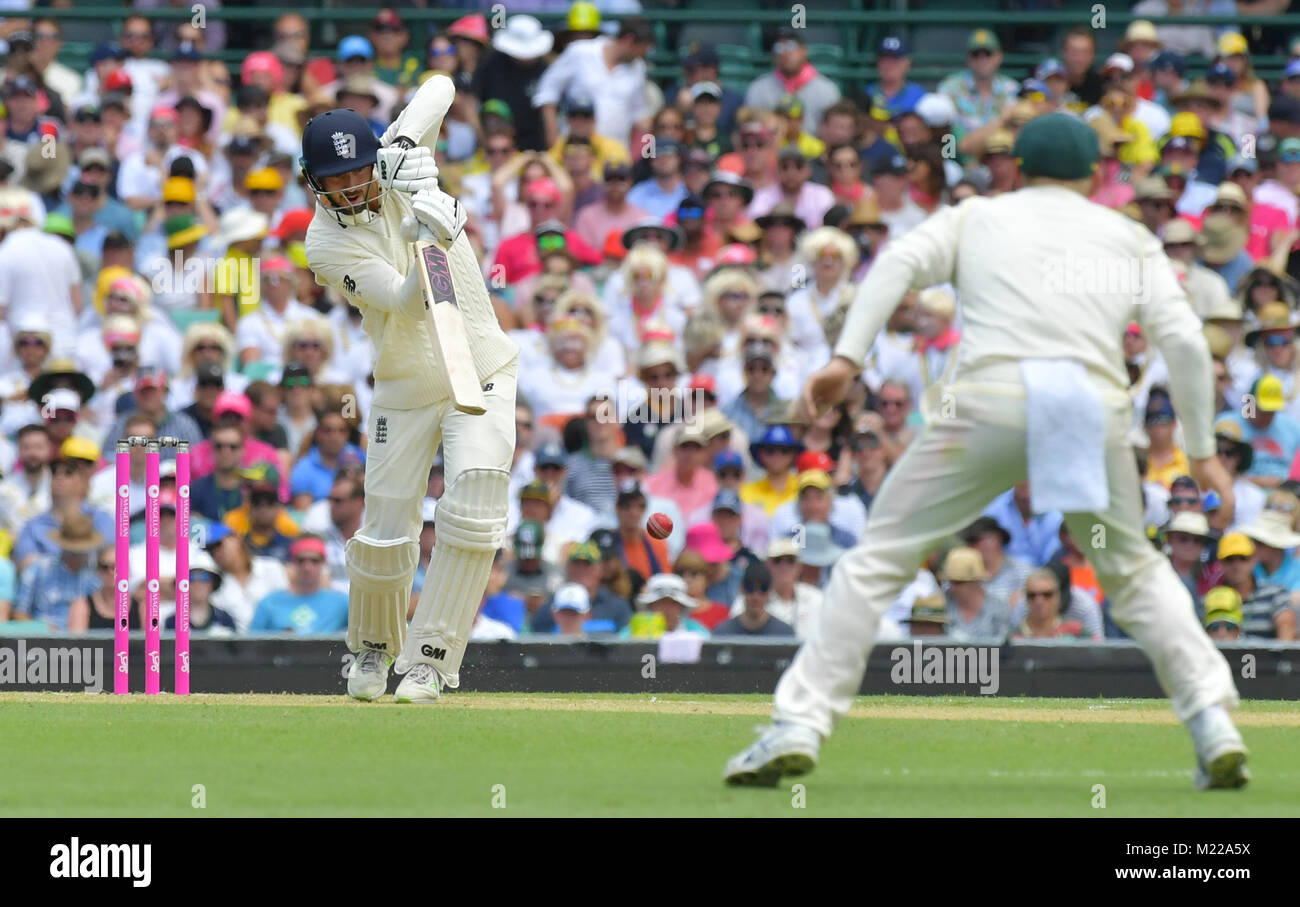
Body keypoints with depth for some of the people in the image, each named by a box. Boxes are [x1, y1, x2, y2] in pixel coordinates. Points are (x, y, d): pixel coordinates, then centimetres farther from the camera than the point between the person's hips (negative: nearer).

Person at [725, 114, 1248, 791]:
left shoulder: (976, 217, 22)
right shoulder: (1129, 238, 23)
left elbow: (901, 261, 2)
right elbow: (1182, 337, 10)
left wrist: (846, 358, -7)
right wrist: (1202, 452, 12)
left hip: (991, 399, -2)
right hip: (1097, 402, 2)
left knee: (879, 557, 5)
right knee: (1134, 571, 23)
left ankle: (798, 728, -8)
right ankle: (1214, 728, 9)